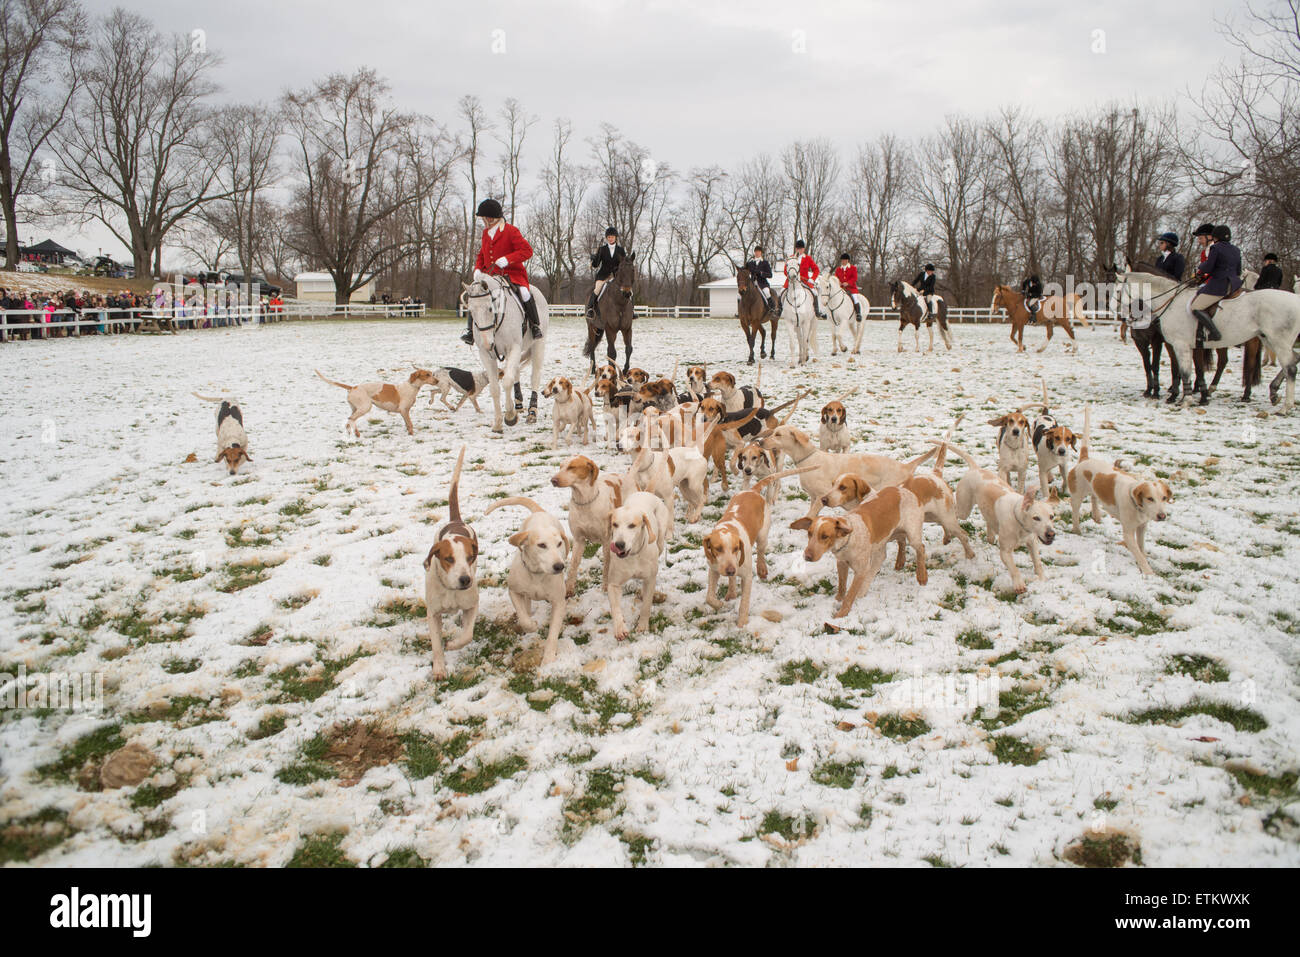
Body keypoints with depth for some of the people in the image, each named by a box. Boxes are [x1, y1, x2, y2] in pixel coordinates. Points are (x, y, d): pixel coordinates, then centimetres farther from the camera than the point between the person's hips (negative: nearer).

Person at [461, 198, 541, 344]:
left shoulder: (511, 231, -7)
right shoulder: (486, 233, 14)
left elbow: (527, 251, -13)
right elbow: (481, 255, 24)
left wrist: (507, 259, -25)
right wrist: (478, 269, 2)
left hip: (512, 273, -6)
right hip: (490, 275, 6)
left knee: (524, 293, -29)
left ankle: (535, 325, -12)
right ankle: (470, 329, -11)